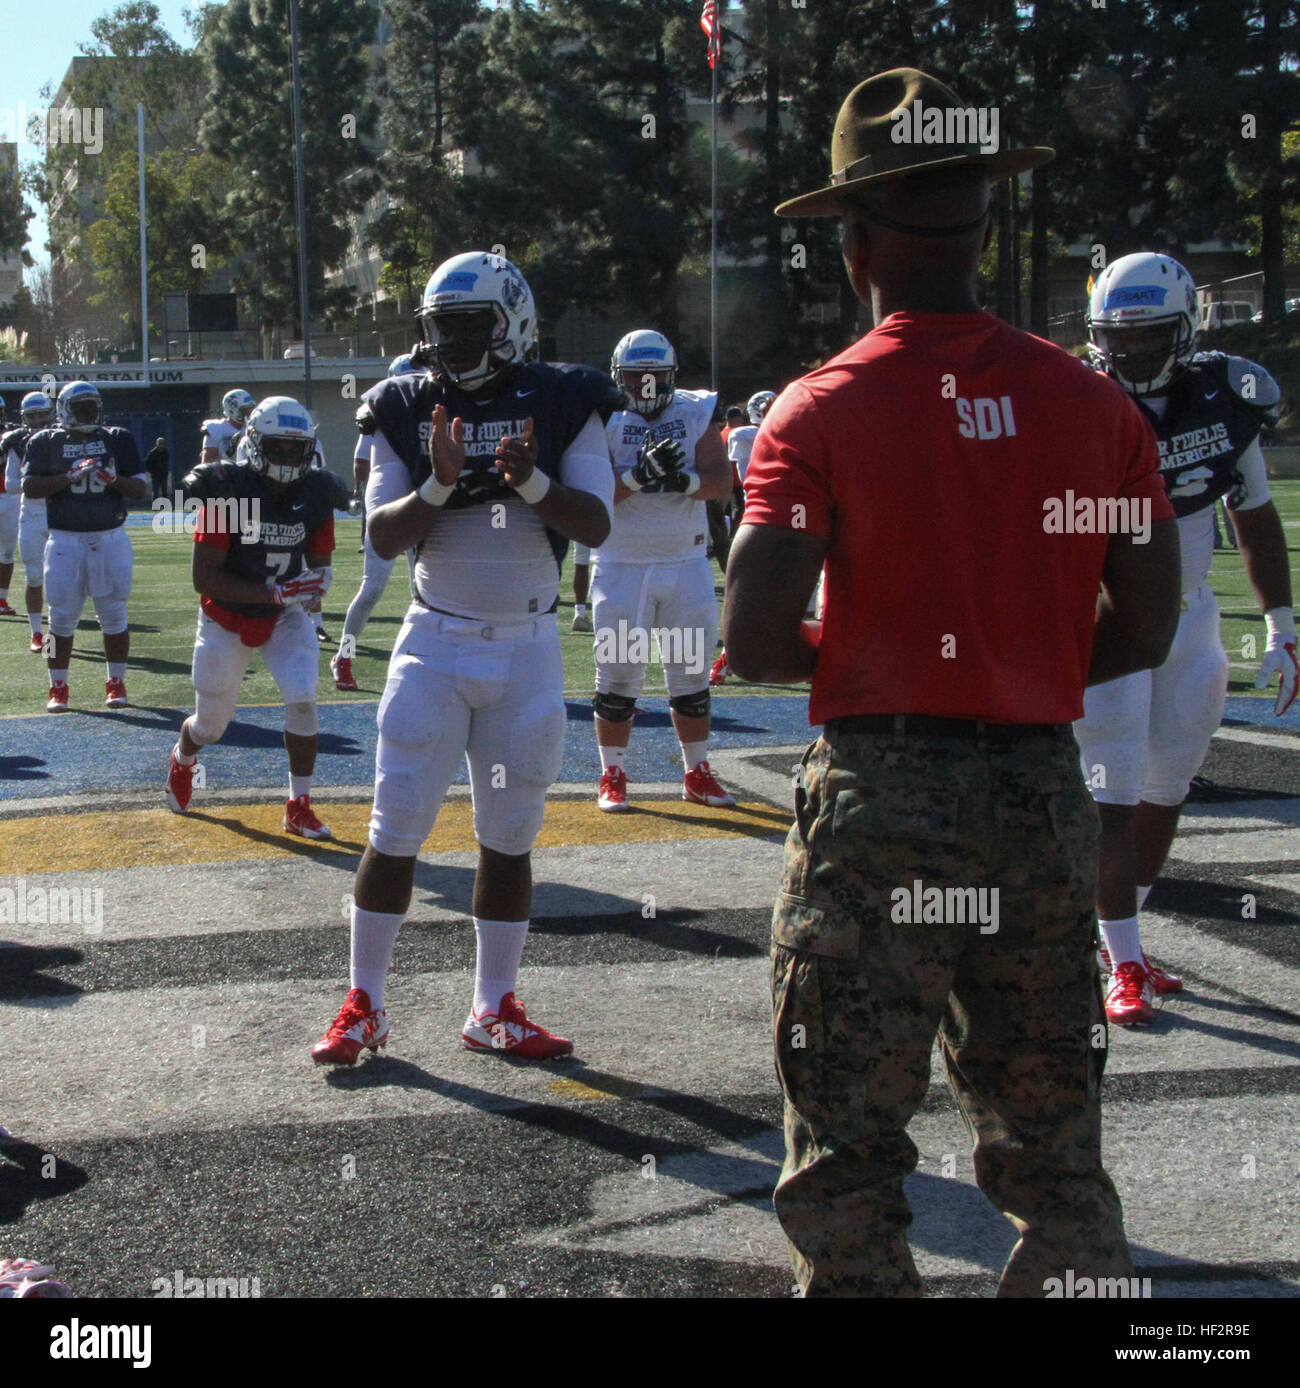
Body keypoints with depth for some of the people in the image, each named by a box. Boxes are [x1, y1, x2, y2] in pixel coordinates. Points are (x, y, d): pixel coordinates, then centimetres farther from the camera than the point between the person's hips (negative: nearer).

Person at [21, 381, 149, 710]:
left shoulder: (118, 439, 5)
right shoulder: (46, 442, 1)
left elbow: (141, 489, 2)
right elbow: (30, 488, -10)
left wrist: (114, 479, -18)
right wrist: (71, 477, -21)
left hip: (110, 538, 1)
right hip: (65, 541, -1)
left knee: (114, 614, 4)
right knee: (62, 616, 1)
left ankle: (116, 683, 15)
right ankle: (58, 688, 11)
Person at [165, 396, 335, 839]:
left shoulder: (315, 496, -11)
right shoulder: (228, 493, -23)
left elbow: (319, 562, 2)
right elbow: (204, 577, -24)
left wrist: (317, 581, -24)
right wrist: (273, 593, -32)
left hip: (285, 617, 2)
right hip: (227, 618, -2)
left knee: (302, 700, -18)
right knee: (210, 725, 10)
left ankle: (299, 807, -3)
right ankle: (181, 760, 48)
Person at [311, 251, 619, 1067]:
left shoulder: (563, 405, -2)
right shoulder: (409, 411, 0)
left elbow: (596, 525, -8)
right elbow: (384, 538, -4)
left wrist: (530, 479, -24)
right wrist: (439, 484, -21)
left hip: (528, 650, 0)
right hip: (436, 641, 0)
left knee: (509, 837, 8)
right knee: (397, 830, 0)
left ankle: (495, 1010, 19)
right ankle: (365, 1006, 12)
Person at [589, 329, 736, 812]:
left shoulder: (695, 414, 4)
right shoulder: (603, 419, -3)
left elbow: (722, 480, -6)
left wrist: (682, 479, -25)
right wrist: (638, 474, -29)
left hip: (686, 563, 3)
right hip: (621, 566, -2)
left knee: (692, 671, 8)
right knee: (618, 673, 1)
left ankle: (698, 774, 20)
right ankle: (612, 776, 12)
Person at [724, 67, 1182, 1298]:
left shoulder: (822, 411, -9)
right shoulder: (1091, 404, 3)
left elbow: (753, 645, -14)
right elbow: (1144, 629, 7)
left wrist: (843, 659, 6)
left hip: (880, 794, -4)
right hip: (1047, 793, 4)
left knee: (847, 1153, 7)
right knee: (1051, 1147, 18)